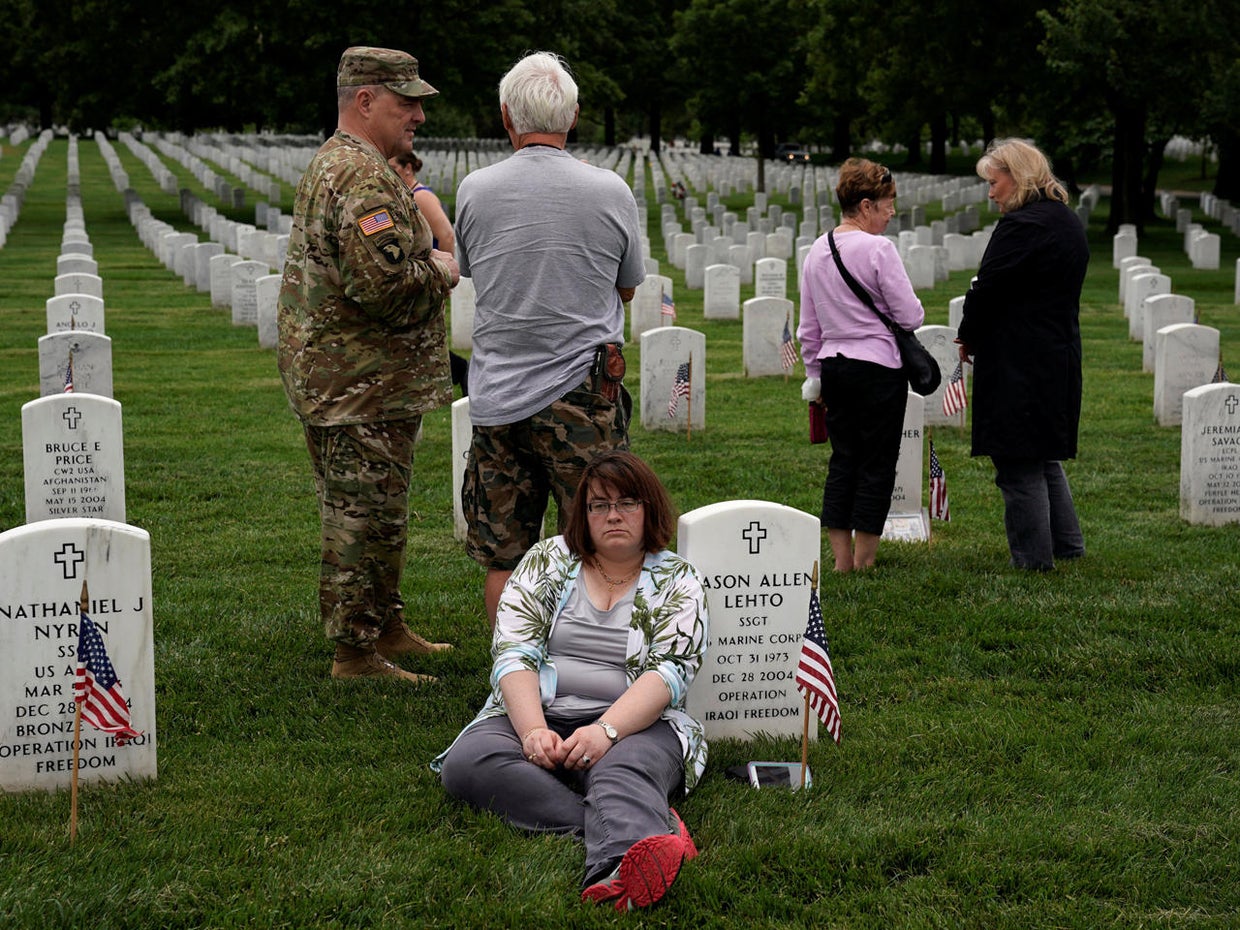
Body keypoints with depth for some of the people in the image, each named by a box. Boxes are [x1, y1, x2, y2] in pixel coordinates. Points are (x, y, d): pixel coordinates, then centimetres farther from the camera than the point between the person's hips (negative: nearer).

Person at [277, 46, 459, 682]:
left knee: (372, 514, 20)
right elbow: (382, 284, -30)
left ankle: (386, 629, 31)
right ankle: (356, 653, 4)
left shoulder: (331, 164, 17)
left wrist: (425, 261, 13)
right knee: (364, 516, -4)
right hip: (362, 387, -11)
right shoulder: (363, 178, -20)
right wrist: (438, 272, -12)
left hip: (335, 382, 11)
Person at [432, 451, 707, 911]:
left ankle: (617, 872, -70)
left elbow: (668, 672, -7)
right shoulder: (547, 561, 13)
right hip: (535, 716, 2)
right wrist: (534, 730, -17)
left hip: (633, 723, -2)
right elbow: (512, 653, 2)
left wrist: (605, 731, -24)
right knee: (468, 761, -30)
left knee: (622, 771, -37)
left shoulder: (677, 580, 8)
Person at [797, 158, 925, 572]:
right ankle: (864, 557, 6)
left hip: (833, 365, 6)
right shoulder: (879, 249, -13)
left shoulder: (817, 251, 8)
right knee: (877, 462, 3)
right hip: (878, 366, -6)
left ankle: (841, 558, 12)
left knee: (843, 459, 12)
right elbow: (910, 316, -11)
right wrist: (913, 308, 12)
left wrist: (815, 375, 21)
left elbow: (808, 327, 13)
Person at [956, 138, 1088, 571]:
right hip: (1060, 355, 10)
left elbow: (987, 289, -16)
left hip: (1017, 364, -9)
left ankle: (1033, 556, 4)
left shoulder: (1020, 226, -18)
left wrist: (968, 338, 1)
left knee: (1019, 461, -1)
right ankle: (1066, 543, 28)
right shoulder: (1069, 222, 12)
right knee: (1046, 454, 21)